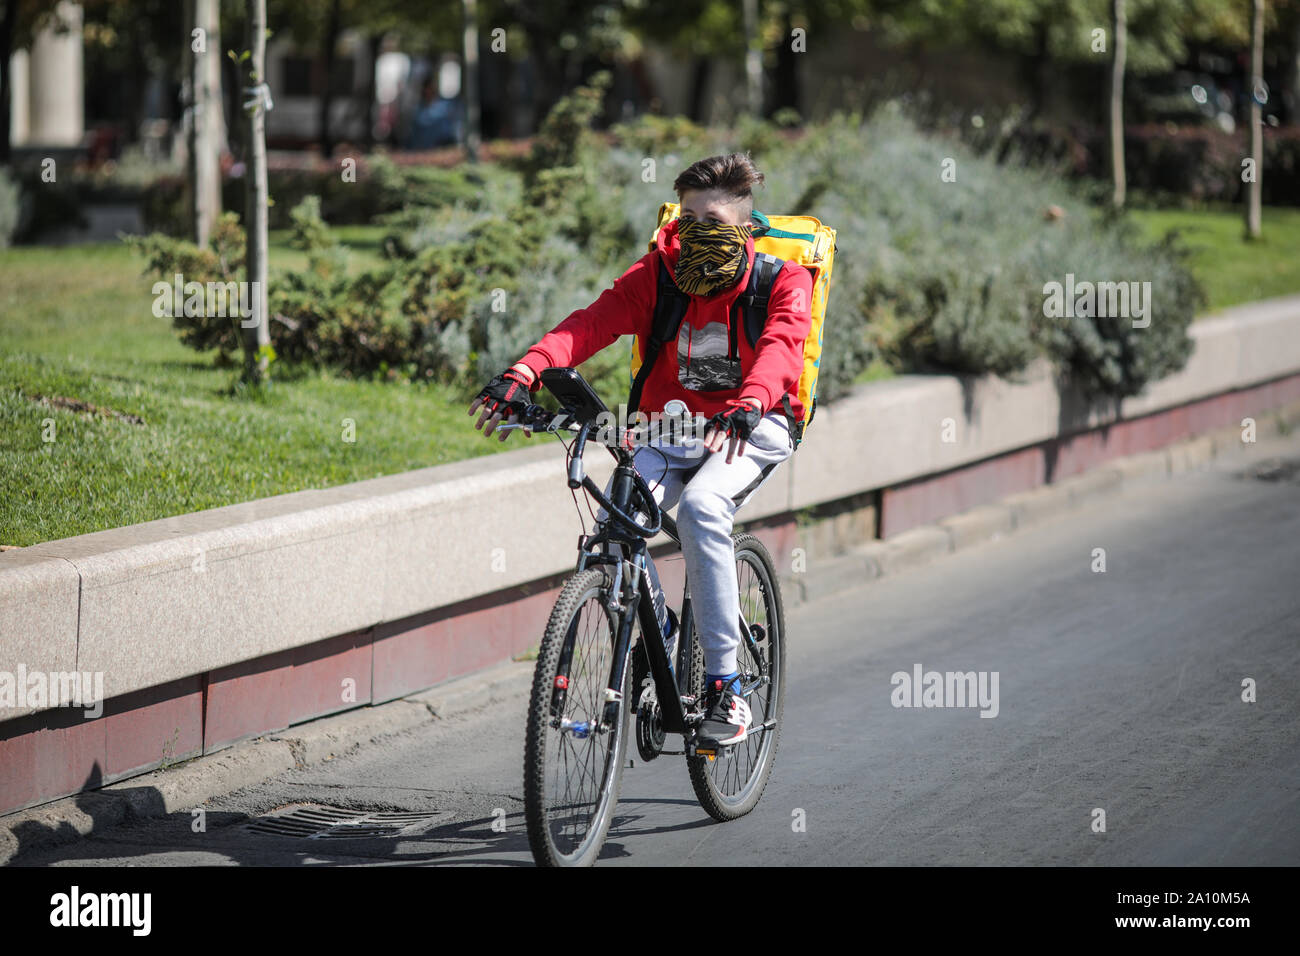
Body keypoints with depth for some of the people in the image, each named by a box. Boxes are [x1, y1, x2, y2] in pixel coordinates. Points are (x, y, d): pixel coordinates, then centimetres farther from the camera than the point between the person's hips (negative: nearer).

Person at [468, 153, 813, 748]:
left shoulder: (782, 279, -10)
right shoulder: (658, 273, -3)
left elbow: (782, 345, -29)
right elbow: (593, 322, -17)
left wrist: (748, 406, -52)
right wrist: (524, 374, -36)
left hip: (750, 431, -3)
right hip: (670, 430, 3)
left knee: (702, 506, -34)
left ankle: (725, 687, -28)